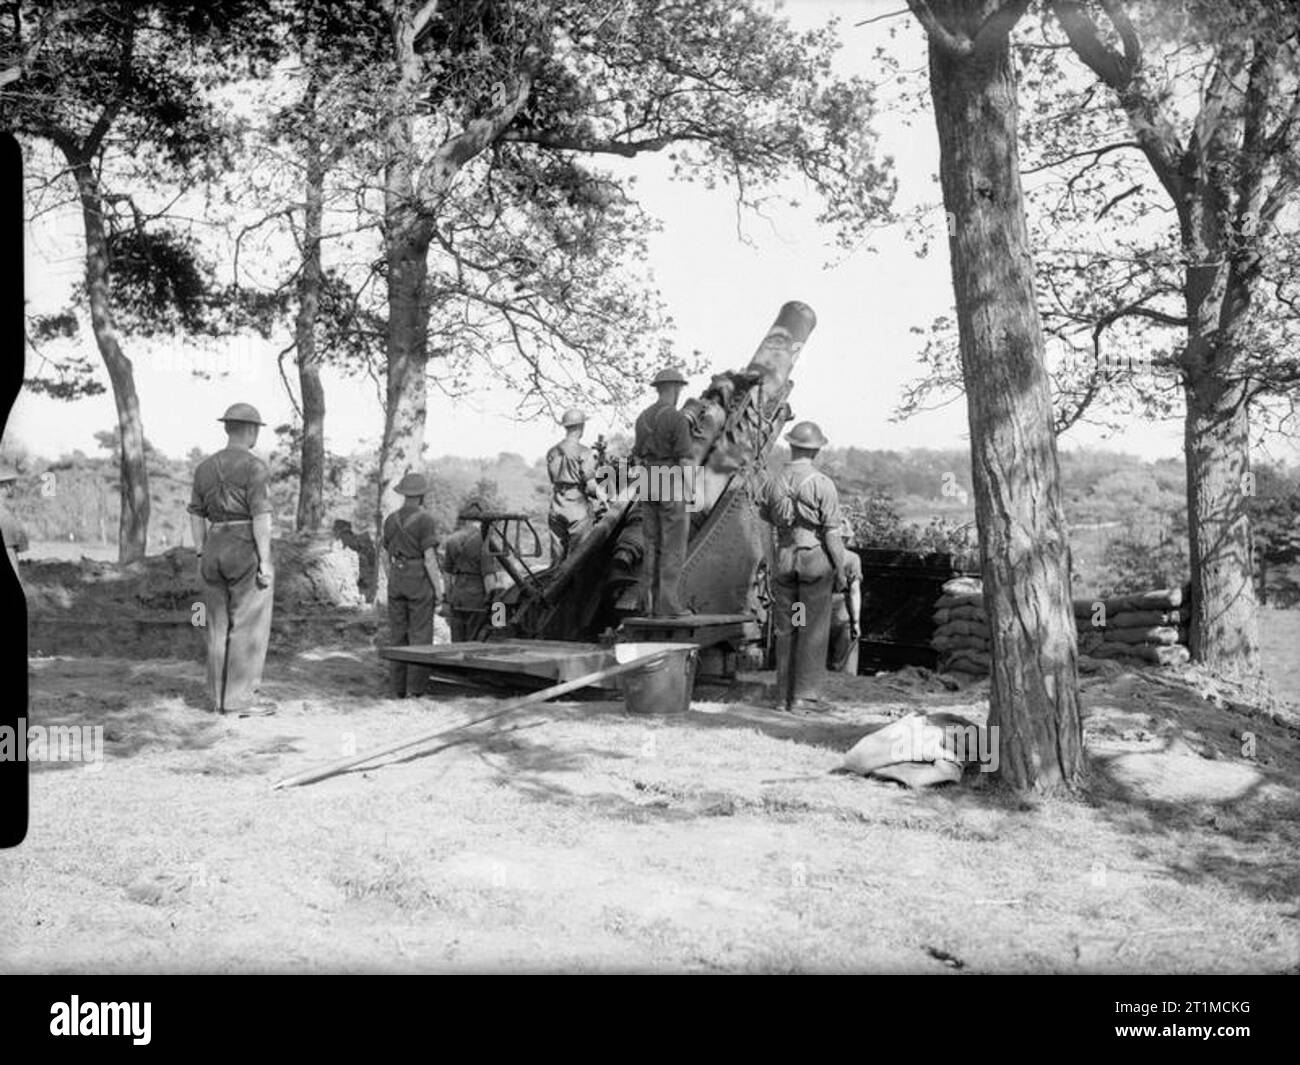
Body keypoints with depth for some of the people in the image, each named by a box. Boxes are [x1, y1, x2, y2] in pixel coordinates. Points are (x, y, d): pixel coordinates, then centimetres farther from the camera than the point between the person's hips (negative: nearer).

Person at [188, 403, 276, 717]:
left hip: (216, 553, 7)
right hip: (248, 556, -7)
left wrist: (202, 558, 17)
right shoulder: (255, 467, -11)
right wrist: (265, 562, -16)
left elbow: (196, 515, 11)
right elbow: (261, 517, -17)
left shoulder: (205, 467, 9)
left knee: (220, 627, 13)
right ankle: (239, 700, -1)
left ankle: (220, 697, 15)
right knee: (249, 629, -2)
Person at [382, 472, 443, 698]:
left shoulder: (391, 519, 6)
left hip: (396, 583, 6)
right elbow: (429, 557, -17)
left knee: (397, 636, 9)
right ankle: (416, 691, -2)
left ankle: (397, 689, 11)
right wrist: (438, 588, -11)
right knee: (420, 637, -1)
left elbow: (386, 554, 12)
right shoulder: (425, 520, -13)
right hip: (420, 582, -6)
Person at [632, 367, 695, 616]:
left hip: (649, 486, 7)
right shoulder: (678, 419, -13)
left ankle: (650, 604, 9)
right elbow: (685, 460, -16)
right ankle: (668, 606, -3)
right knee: (673, 549, -2)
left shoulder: (643, 417, 11)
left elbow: (638, 458, 16)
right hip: (672, 488, -7)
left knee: (652, 547, 10)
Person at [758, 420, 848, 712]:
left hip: (784, 556, 4)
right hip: (815, 556, -4)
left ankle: (784, 696, 14)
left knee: (785, 629, 10)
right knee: (813, 629, 2)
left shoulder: (774, 482, 1)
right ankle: (804, 695, 1)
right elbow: (832, 531, -12)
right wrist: (841, 566, -2)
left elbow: (764, 515, 19)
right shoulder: (823, 484, -12)